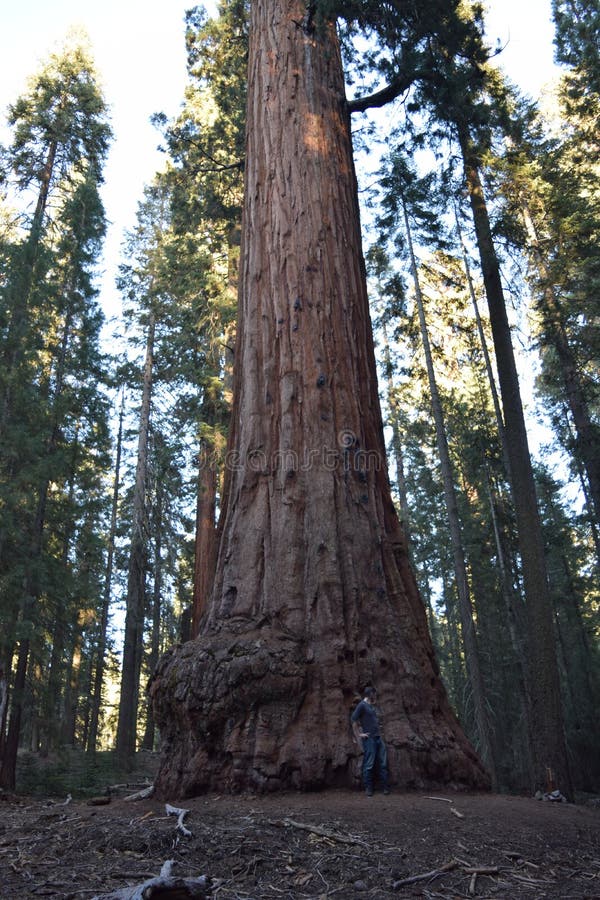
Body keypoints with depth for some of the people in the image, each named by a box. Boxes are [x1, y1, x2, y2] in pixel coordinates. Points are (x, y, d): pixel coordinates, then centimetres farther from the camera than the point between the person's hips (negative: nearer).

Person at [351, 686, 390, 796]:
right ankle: (368, 788, 5)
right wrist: (358, 735, -13)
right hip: (369, 739, -7)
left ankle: (385, 787, 11)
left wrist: (380, 734, 16)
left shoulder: (374, 706, 18)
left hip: (378, 738, 8)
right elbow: (353, 719, -14)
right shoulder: (362, 705, -7)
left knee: (383, 763, 6)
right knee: (369, 764, -3)